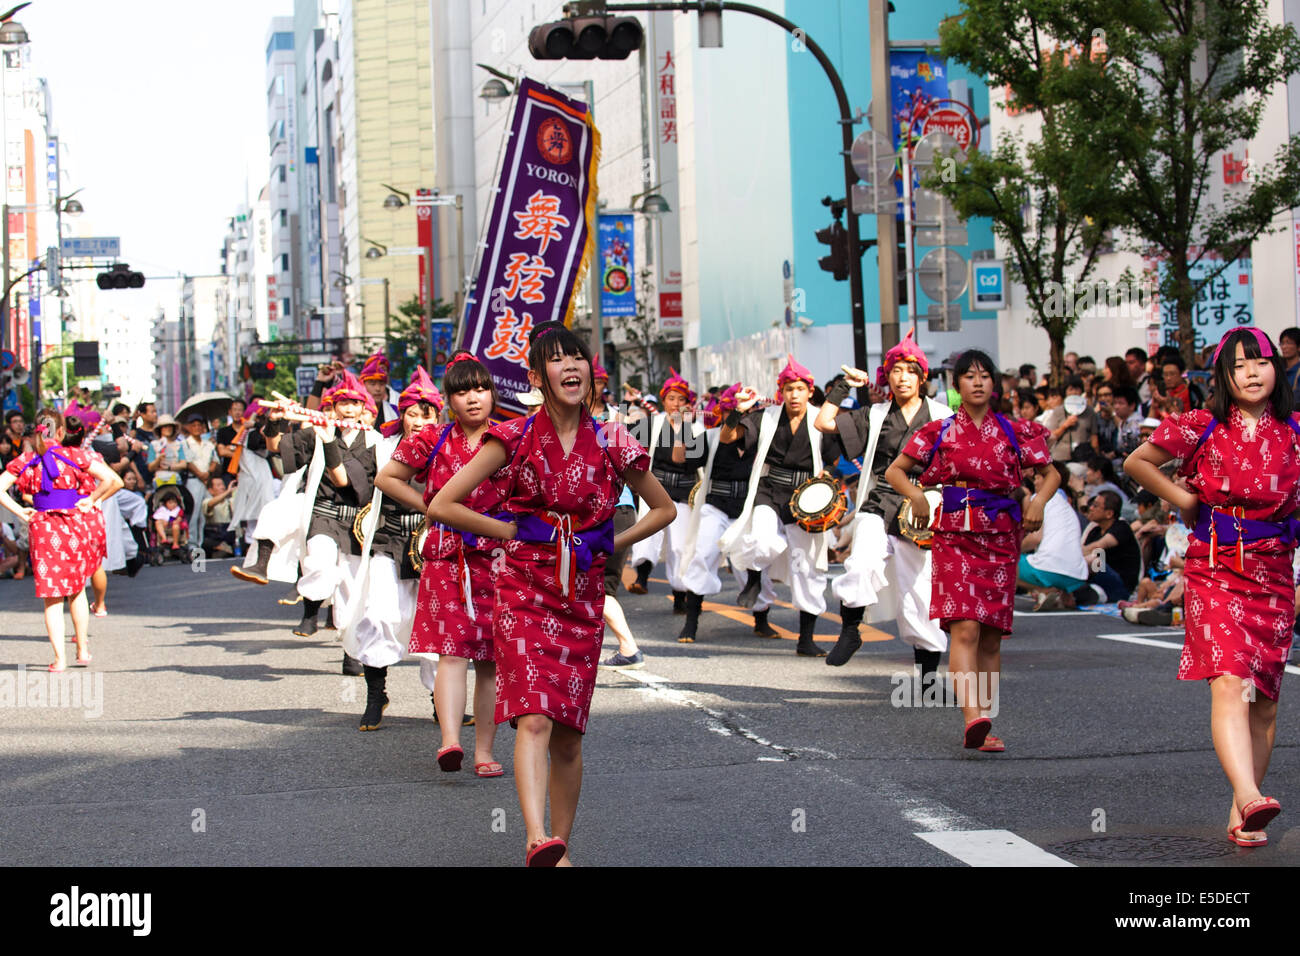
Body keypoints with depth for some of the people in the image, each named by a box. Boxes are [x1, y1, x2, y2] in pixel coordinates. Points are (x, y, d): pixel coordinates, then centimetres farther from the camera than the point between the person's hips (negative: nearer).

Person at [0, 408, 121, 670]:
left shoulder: (24, 461, 0)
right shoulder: (75, 456, -5)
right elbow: (113, 481, -14)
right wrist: (91, 501, -2)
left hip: (43, 529, 0)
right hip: (76, 526, 0)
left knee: (52, 598, 5)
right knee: (77, 589, 20)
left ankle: (59, 658, -1)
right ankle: (82, 648, 23)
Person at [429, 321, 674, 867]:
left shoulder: (610, 444, 4)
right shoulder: (516, 438, -3)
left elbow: (664, 509, 18)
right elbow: (442, 505, -4)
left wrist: (609, 544, 9)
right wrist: (510, 531, -2)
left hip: (581, 596, 3)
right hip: (523, 589, -3)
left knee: (568, 734, 6)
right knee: (533, 719, -20)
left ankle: (561, 849, 19)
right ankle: (537, 842, -34)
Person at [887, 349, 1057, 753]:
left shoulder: (1014, 432, 9)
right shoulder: (940, 432, 6)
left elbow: (1050, 473, 19)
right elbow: (895, 471, 11)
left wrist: (1039, 500, -2)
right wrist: (915, 495, -8)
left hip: (1001, 540, 3)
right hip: (954, 536, -2)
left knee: (991, 638, 4)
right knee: (964, 629, -18)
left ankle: (982, 726, 10)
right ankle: (973, 719, -30)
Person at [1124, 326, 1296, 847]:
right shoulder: (1201, 427, -1)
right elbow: (1136, 463, 10)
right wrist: (1183, 500, 6)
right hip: (1214, 568, -3)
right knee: (1229, 682, -20)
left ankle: (1243, 814, 13)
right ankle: (1250, 796, -36)